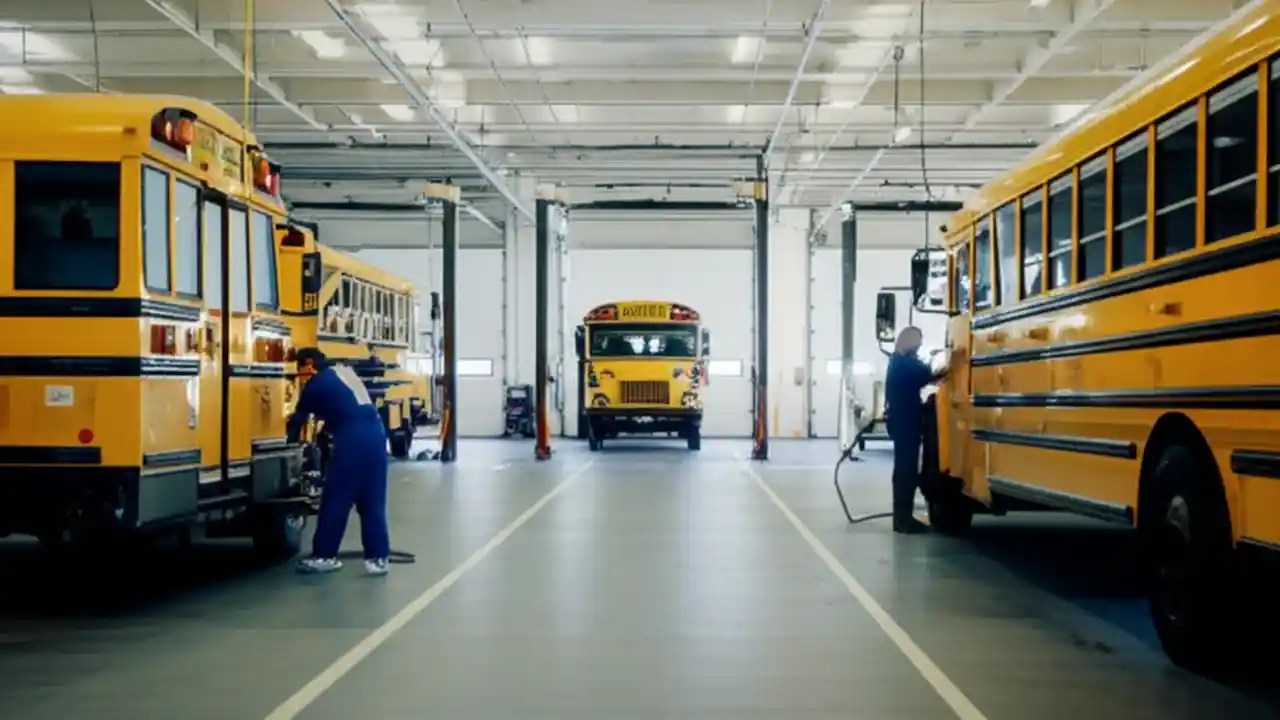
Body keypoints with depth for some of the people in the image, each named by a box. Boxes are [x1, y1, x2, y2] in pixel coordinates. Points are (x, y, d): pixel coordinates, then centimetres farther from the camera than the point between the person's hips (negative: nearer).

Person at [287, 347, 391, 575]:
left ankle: (324, 556, 11)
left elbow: (299, 419, 13)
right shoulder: (344, 371, 23)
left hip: (352, 438, -7)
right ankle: (378, 557, 9)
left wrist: (288, 438, 27)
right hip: (375, 432, 7)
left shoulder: (316, 383, 3)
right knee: (372, 500, 10)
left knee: (336, 499, 4)